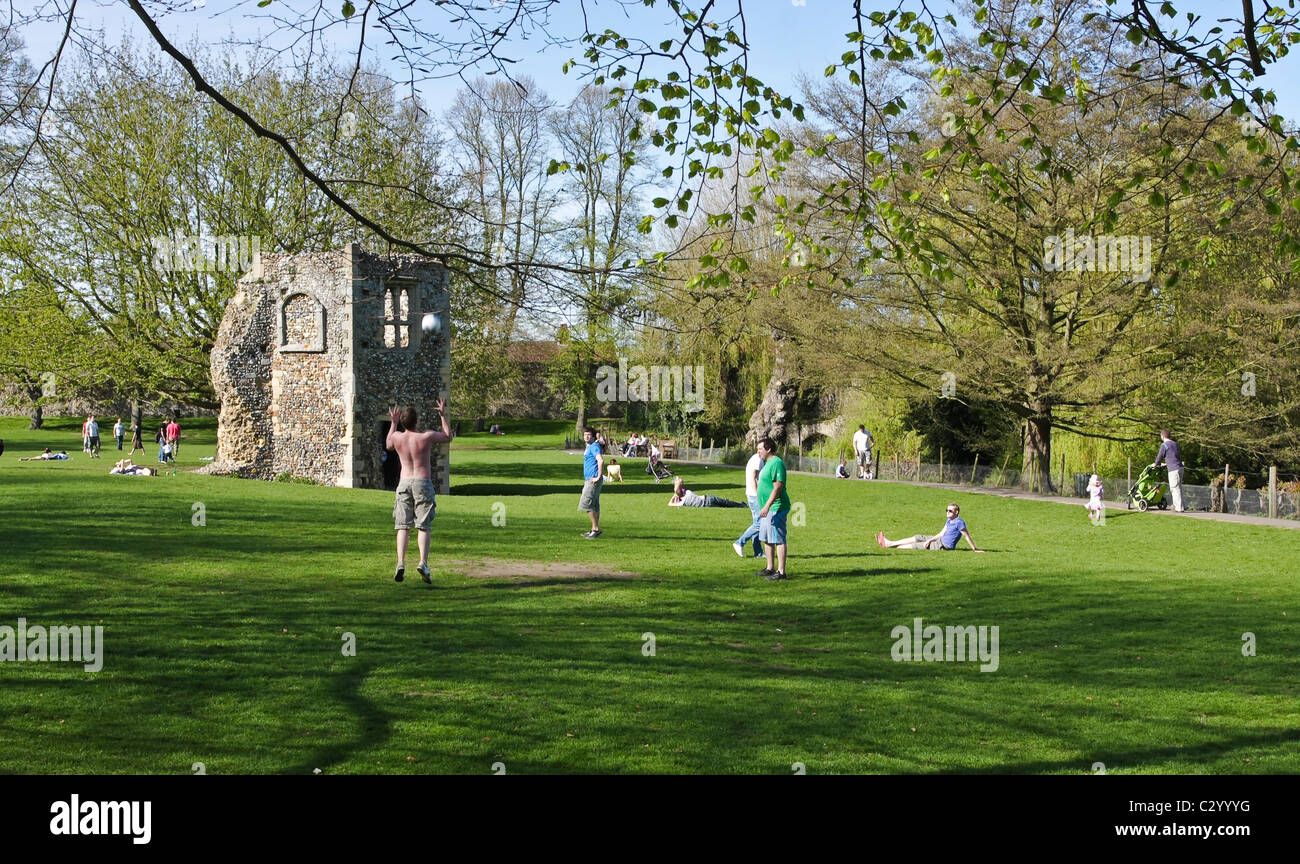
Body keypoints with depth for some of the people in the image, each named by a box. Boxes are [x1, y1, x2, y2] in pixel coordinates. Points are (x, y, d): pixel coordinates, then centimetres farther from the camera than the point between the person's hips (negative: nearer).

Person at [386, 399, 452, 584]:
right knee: (423, 526, 1)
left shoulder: (397, 437, -1)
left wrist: (393, 424, 31)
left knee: (403, 526, 4)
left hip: (404, 483, 2)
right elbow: (448, 437, 12)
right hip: (423, 482, -2)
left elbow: (388, 445, 25)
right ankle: (423, 562, -15)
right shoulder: (427, 436, -8)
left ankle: (401, 563, -10)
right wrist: (443, 416, 19)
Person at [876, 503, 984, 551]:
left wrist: (975, 549, -16)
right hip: (940, 541, 9)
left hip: (945, 546, -9)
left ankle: (888, 545, 6)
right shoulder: (949, 521, 10)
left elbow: (967, 536, -17)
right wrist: (929, 540, 1)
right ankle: (889, 543, 14)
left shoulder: (960, 522, -18)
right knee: (918, 538, 11)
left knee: (916, 545, -3)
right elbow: (941, 534, 11)